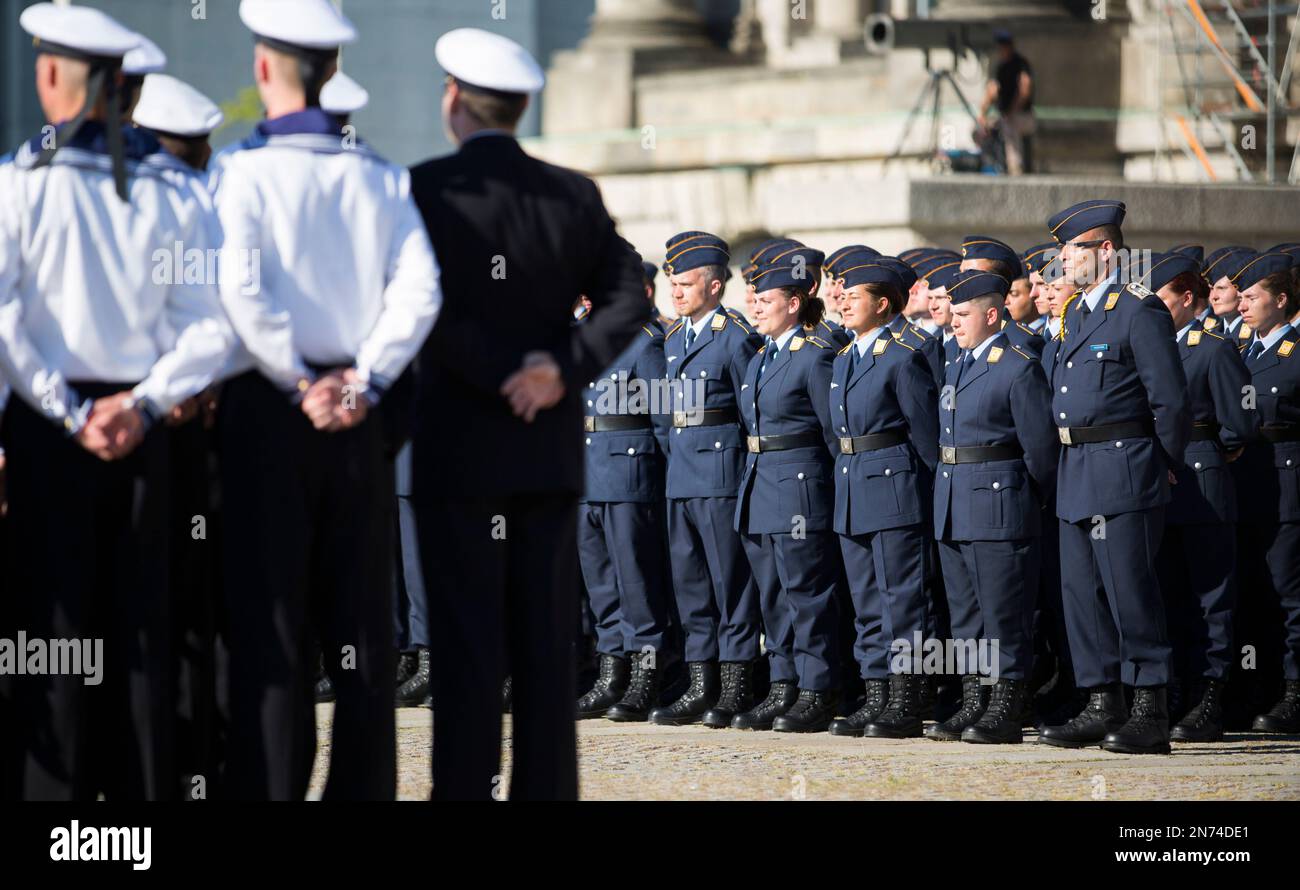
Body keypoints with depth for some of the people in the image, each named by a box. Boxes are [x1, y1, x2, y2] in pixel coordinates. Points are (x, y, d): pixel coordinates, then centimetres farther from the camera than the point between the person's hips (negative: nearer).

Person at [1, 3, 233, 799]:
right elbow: (214, 325, -1)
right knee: (143, 623, 9)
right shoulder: (175, 188, 3)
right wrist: (145, 404, -4)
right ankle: (146, 785, 11)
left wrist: (65, 412, -10)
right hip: (142, 431, 3)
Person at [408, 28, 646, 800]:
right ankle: (547, 787, 9)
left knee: (467, 646, -2)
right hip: (551, 452, 4)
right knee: (545, 641, 8)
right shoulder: (573, 195, 5)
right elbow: (628, 295, -2)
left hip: (459, 447, -4)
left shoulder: (429, 189, -7)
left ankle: (466, 788, -3)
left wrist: (501, 378, -12)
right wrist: (564, 369, -10)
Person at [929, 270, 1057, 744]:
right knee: (965, 615, 11)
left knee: (1003, 614, -4)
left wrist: (1037, 502, -3)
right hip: (953, 510, 9)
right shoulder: (956, 368, 16)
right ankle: (973, 705, 16)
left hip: (999, 507, -9)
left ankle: (1005, 711, -1)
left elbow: (1039, 444, -10)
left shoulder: (1019, 368, -10)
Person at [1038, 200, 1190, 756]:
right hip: (1076, 478, 9)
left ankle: (1150, 716, -7)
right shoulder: (1077, 314, 17)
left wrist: (1165, 467, -5)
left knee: (1129, 590, -9)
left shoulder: (1138, 312, -10)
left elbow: (1170, 399, -11)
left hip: (1123, 472, -9)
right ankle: (1103, 708, 15)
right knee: (1081, 592, 9)